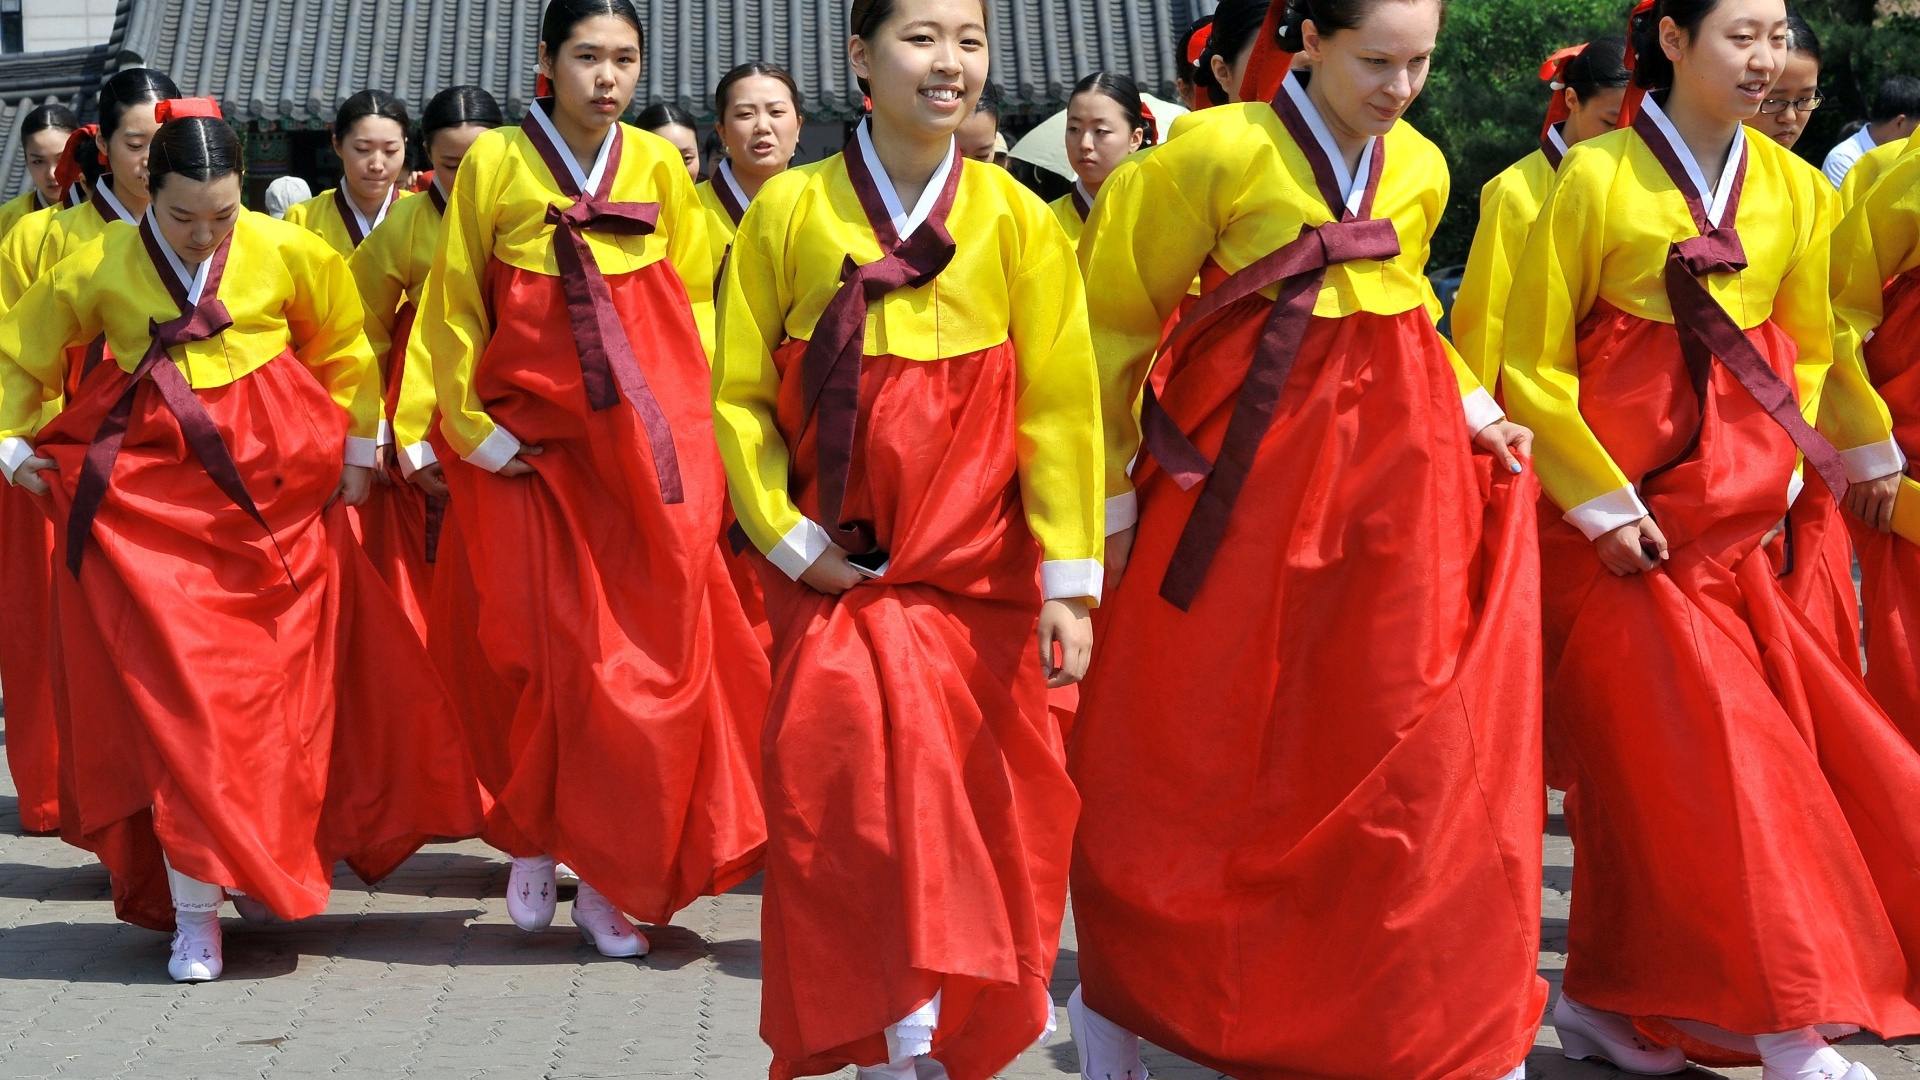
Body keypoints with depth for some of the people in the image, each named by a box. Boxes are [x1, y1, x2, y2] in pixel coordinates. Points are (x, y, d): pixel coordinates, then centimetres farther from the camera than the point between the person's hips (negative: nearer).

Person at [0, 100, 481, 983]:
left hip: (272, 490, 1)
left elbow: (345, 346, 13)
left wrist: (357, 446, 15)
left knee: (276, 687, 7)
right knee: (173, 695, -8)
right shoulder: (98, 268, -3)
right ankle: (193, 910, -3)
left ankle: (262, 867, 27)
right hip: (146, 497, -1)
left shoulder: (286, 253, -3)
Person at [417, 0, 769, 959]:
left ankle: (610, 878, 8)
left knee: (653, 649, -2)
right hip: (531, 438, -1)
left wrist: (697, 413, 1)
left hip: (649, 436, 1)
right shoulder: (495, 162, 0)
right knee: (543, 649, -1)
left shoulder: (658, 165, 5)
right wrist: (474, 431, -2)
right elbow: (452, 308, 3)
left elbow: (696, 299, 10)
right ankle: (532, 840, 21)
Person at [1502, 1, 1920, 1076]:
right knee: (1695, 746, -7)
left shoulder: (1797, 190, 7)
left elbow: (1808, 348, 17)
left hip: (1735, 514, 5)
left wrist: (1783, 464, 4)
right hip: (1618, 520, -4)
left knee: (1643, 755, 4)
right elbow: (1534, 361, -5)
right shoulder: (1599, 177, -7)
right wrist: (1600, 499, -10)